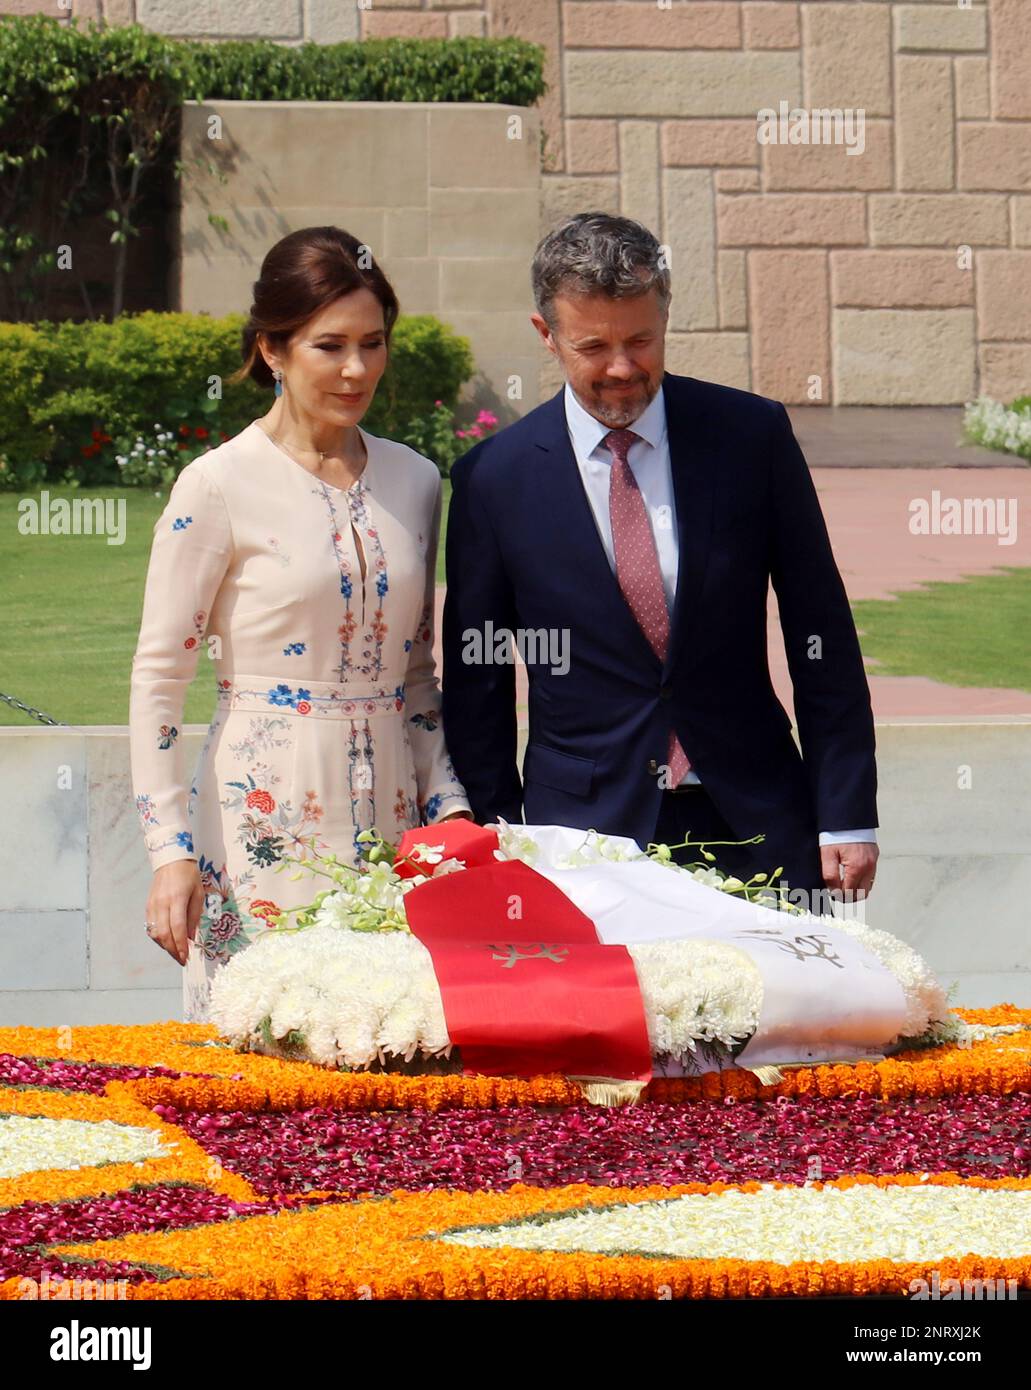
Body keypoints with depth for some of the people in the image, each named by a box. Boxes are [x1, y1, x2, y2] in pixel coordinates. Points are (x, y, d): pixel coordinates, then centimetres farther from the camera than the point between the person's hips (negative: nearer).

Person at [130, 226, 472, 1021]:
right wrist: (171, 850, -10)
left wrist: (448, 805, 5)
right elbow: (158, 677, -3)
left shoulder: (415, 481, 10)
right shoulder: (221, 487, -4)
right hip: (266, 825, -4)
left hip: (390, 819, 4)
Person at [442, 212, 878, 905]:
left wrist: (847, 817, 0)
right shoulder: (494, 477, -1)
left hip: (753, 825, 1)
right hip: (584, 829, -1)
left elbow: (821, 633, 3)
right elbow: (476, 681, 5)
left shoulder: (753, 434, 1)